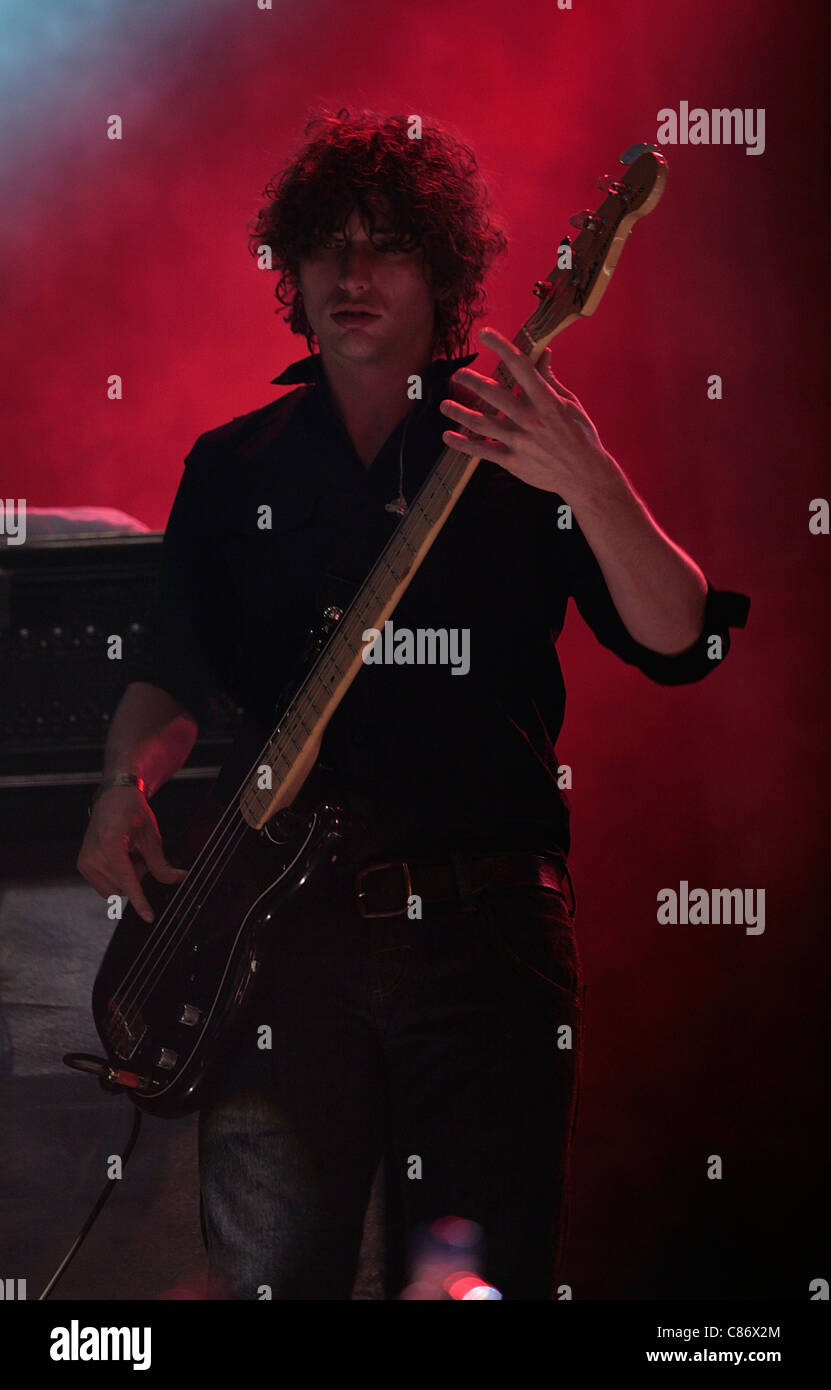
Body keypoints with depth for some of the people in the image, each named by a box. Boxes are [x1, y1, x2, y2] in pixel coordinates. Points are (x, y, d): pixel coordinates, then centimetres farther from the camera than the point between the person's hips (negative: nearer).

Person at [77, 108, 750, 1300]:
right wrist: (125, 790, -2)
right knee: (269, 1264, -1)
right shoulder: (233, 466, 14)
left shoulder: (519, 449, 5)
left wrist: (592, 489, -20)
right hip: (282, 914, 2)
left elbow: (680, 645, -5)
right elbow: (175, 671, 18)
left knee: (482, 1277, -2)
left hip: (486, 919, -2)